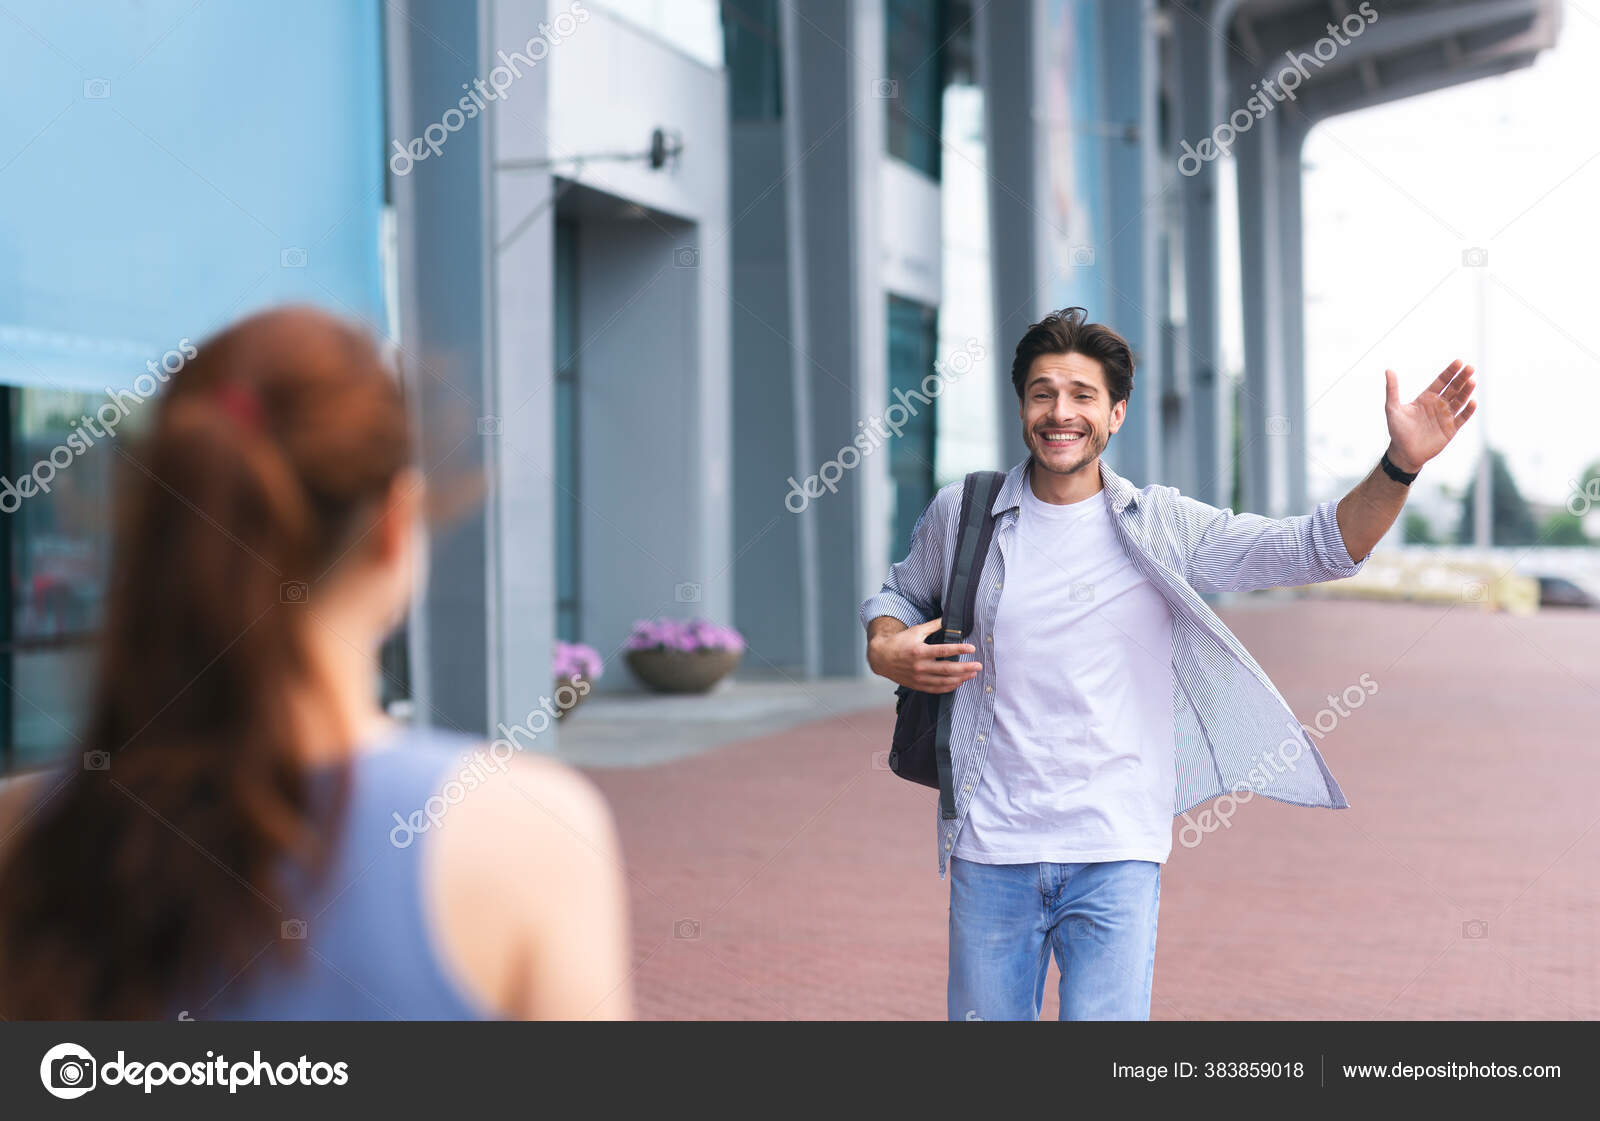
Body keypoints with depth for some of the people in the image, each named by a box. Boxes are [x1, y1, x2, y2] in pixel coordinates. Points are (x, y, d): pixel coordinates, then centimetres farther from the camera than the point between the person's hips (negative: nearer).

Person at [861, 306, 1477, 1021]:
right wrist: (884, 649, 0)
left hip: (1116, 854, -1)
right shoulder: (960, 514, 5)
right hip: (991, 852, 2)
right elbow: (900, 592, 23)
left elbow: (1321, 547, -3)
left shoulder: (1164, 527, 1)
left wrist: (1400, 467, -18)